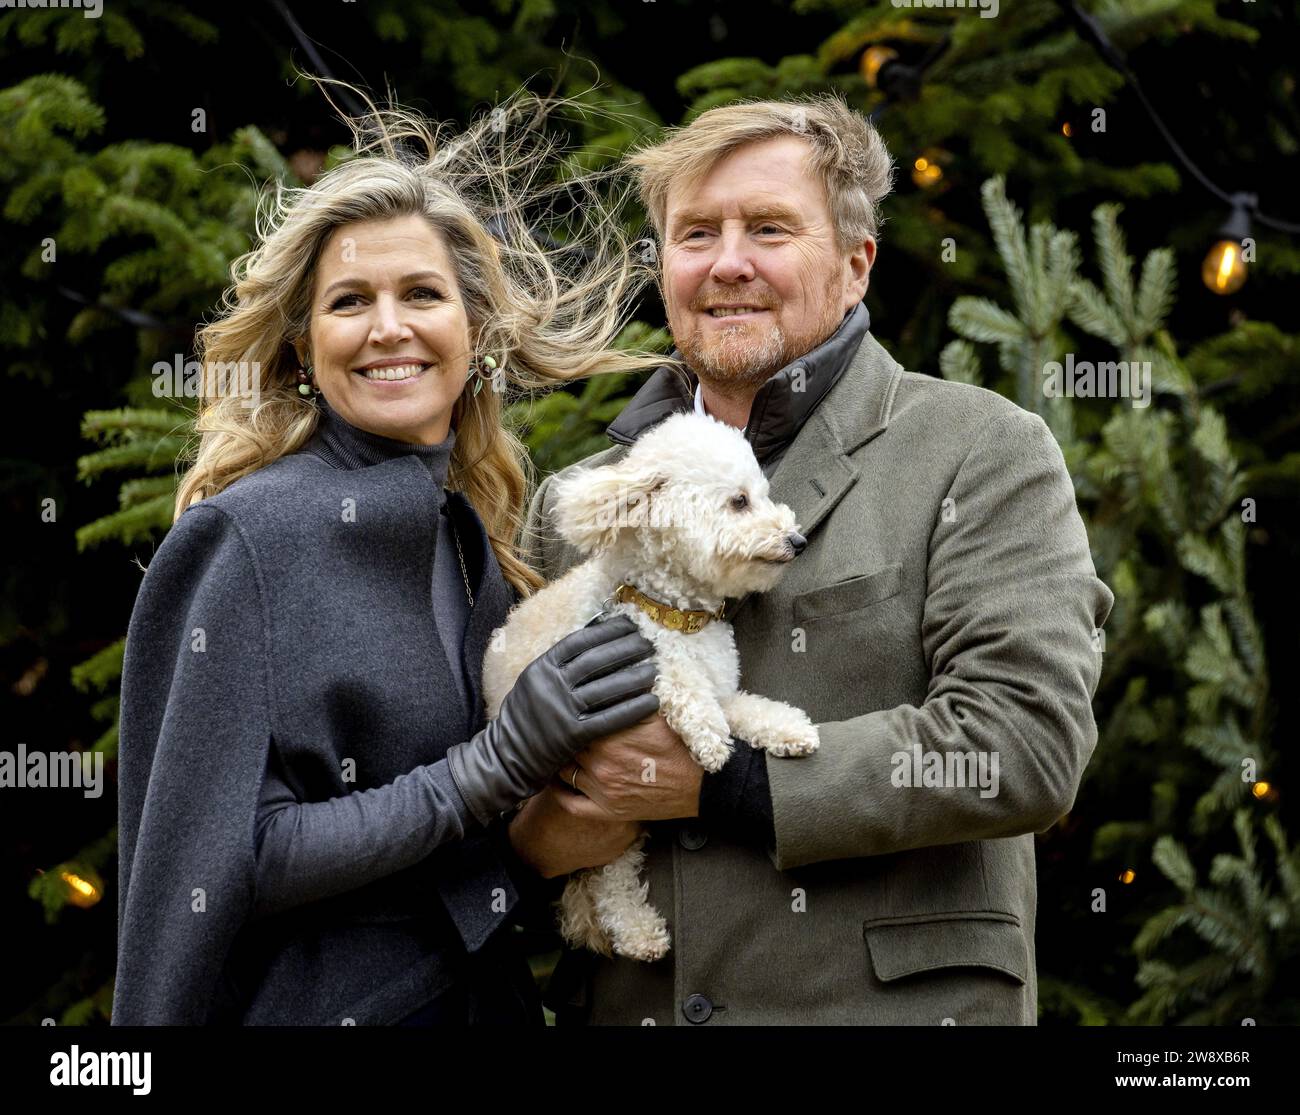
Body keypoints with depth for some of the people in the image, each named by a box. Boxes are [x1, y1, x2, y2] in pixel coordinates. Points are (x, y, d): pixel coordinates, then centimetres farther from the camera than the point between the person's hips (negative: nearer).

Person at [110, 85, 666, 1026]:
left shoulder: (480, 542, 5)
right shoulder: (245, 539, -14)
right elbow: (216, 858, -20)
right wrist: (492, 770, -22)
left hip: (488, 992, 6)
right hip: (319, 998, -6)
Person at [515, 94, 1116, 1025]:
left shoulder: (984, 453, -3)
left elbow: (1026, 744, -15)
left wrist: (720, 781, -16)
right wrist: (532, 832, -8)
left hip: (899, 1000, -4)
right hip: (623, 1003, 4)